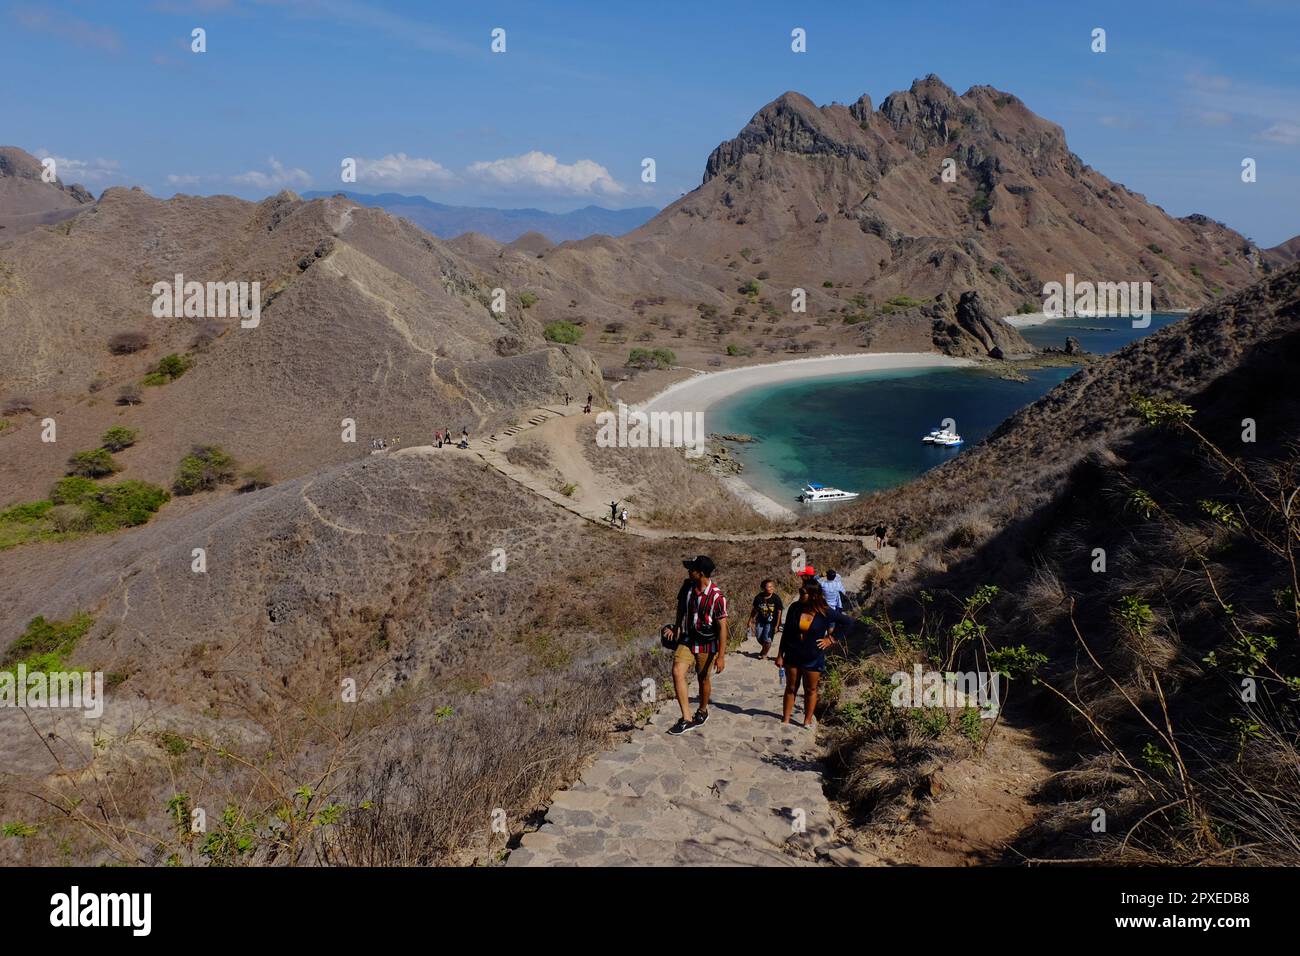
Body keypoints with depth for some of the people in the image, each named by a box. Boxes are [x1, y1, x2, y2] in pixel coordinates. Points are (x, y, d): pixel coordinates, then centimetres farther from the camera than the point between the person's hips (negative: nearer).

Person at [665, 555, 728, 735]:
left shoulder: (717, 597, -23)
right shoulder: (687, 586, -6)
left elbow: (722, 627, -19)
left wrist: (721, 656, -19)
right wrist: (676, 627, 19)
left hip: (707, 643, -4)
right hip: (686, 639, 4)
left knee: (704, 679, 12)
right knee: (677, 672, -14)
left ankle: (702, 711, 40)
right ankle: (687, 719, -12)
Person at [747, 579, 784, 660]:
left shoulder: (776, 598, -17)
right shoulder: (759, 597, -8)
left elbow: (779, 612, -11)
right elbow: (755, 610, 6)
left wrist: (777, 625, -12)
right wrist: (751, 621, 10)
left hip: (771, 622, -3)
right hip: (761, 620, 3)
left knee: (767, 639, -6)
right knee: (759, 638, 11)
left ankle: (764, 654, 21)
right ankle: (764, 649, 44)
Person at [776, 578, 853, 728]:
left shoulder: (825, 613, -15)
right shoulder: (795, 608, -9)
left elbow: (848, 622, -3)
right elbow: (786, 632, 1)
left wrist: (831, 638, -6)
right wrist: (780, 654, 1)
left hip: (813, 659, -2)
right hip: (793, 656, 2)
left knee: (810, 690, 12)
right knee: (790, 689, 11)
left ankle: (807, 721, 26)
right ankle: (785, 720, 18)